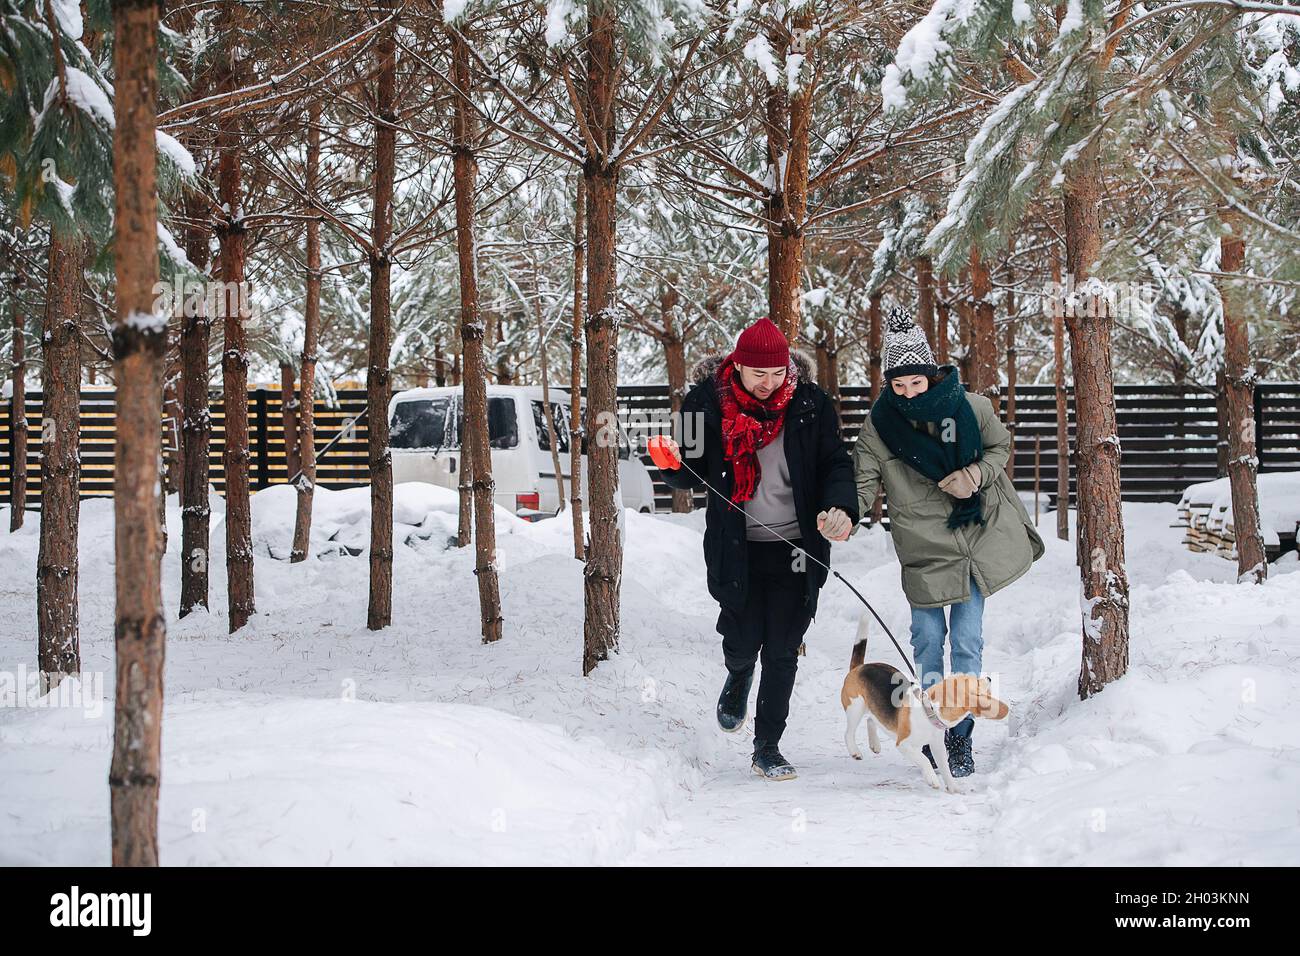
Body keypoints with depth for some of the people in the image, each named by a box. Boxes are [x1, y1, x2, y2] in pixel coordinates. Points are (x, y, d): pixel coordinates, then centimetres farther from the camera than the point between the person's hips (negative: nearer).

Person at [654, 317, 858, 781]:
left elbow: (835, 464, 1)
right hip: (736, 547, 0)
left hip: (794, 548, 1)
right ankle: (738, 679, 40)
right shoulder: (707, 401, -5)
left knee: (782, 651, 1)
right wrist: (673, 463, -21)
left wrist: (840, 507, -19)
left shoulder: (810, 403, -4)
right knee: (744, 641, 2)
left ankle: (768, 747, 14)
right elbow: (694, 475, 2)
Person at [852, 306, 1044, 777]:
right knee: (928, 639, 4)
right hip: (924, 551, 0)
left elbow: (1000, 447, 9)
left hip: (979, 542, 0)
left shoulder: (968, 406, -6)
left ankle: (960, 738, 13)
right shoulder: (879, 425, -7)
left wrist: (977, 474, -12)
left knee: (967, 641, 3)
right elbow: (864, 482, -11)